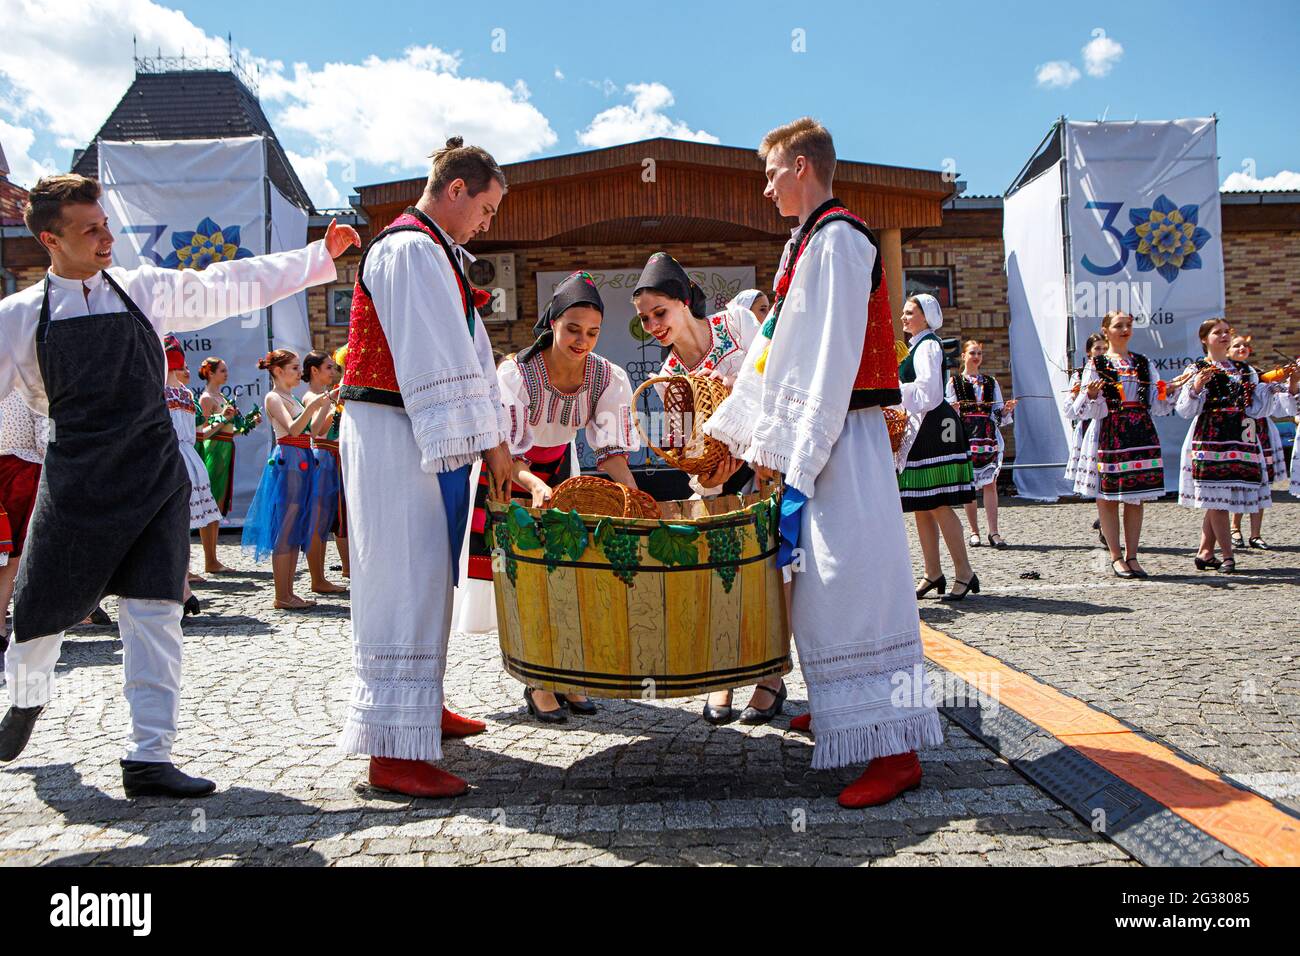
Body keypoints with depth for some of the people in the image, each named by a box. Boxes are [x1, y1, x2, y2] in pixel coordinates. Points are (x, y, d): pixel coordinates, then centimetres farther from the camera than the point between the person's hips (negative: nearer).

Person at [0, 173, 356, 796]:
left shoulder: (144, 289, 5)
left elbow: (232, 286, 11)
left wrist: (319, 255, 11)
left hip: (155, 476, 0)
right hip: (75, 481, 0)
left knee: (154, 611, -7)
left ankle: (148, 758, 0)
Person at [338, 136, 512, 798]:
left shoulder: (433, 252, 21)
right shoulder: (413, 249, -12)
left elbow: (468, 351, 19)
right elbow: (438, 360, -19)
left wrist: (493, 437, 15)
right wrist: (489, 439, -18)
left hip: (426, 438, 11)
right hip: (396, 436, -11)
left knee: (425, 577, 17)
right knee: (405, 581, -10)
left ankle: (421, 708, 32)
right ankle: (394, 750, -5)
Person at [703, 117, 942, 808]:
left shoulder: (837, 238, -11)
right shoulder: (810, 242, 20)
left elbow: (833, 362, -19)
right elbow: (780, 352, 22)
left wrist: (798, 469, -21)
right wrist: (748, 432, 23)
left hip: (840, 440, -10)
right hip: (810, 437, 10)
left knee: (851, 583, -10)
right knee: (822, 584, 15)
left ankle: (895, 750, -5)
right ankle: (839, 714, 29)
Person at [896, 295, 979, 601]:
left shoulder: (927, 345, -8)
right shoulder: (916, 346, 20)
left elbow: (927, 391, -17)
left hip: (932, 426, -10)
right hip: (919, 428, 10)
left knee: (937, 505, -10)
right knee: (921, 506, 10)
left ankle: (964, 573, -3)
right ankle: (933, 573, 15)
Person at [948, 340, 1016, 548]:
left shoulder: (991, 382, 16)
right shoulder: (954, 382, 7)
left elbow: (998, 415, 16)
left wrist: (1007, 409, -4)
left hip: (989, 437, 2)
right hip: (965, 437, -2)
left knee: (990, 483, -4)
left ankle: (993, 532, -5)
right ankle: (974, 532, 6)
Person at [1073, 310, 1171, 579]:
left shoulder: (1143, 363, 14)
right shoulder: (1096, 364, 2)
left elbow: (1156, 405, 12)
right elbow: (1089, 410, -3)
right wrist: (1092, 395, -23)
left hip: (1141, 434, 4)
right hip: (1109, 434, -4)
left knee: (1137, 496, 5)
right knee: (1107, 497, -2)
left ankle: (1131, 556, 12)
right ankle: (1116, 557, 8)